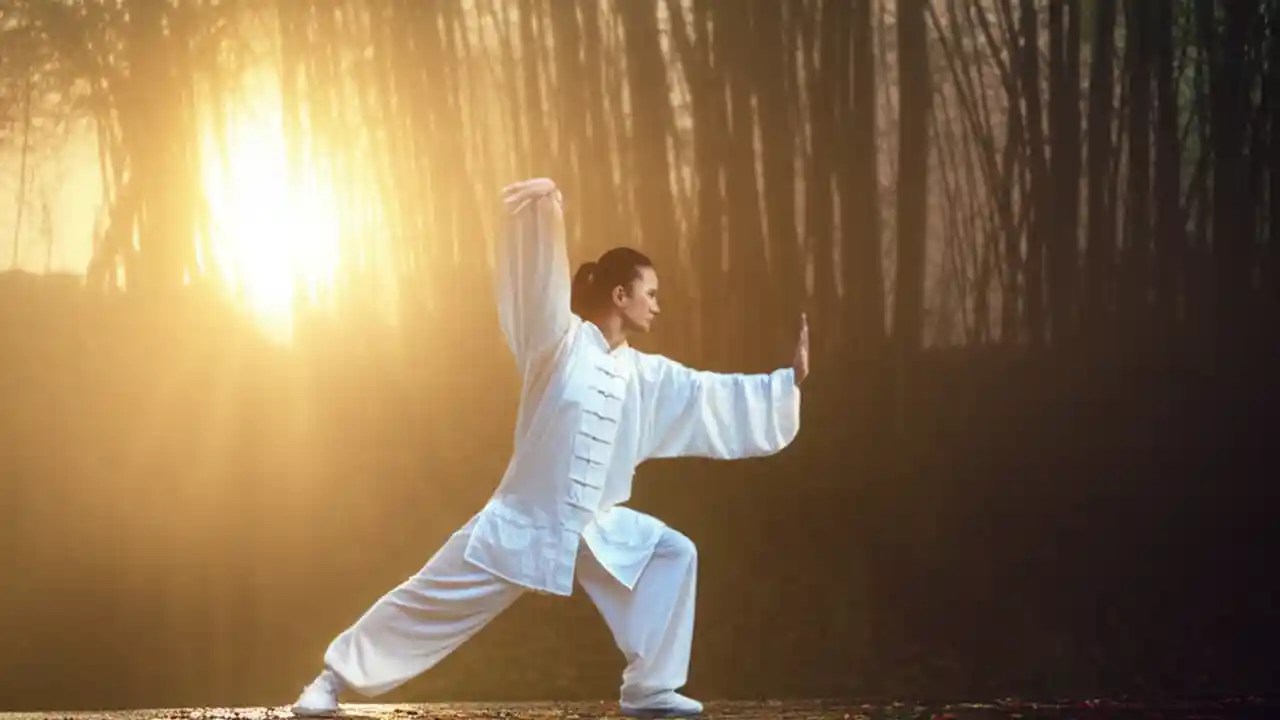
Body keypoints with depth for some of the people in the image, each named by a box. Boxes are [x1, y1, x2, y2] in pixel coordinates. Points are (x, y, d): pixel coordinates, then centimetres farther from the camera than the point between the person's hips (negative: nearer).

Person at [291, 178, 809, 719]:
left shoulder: (647, 376, 6)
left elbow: (716, 399, 10)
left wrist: (791, 381, 3)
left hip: (594, 528, 6)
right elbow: (539, 280, -23)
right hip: (524, 519, -6)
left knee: (673, 554, -6)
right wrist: (543, 207, -39)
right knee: (431, 598, -6)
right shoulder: (562, 341, -9)